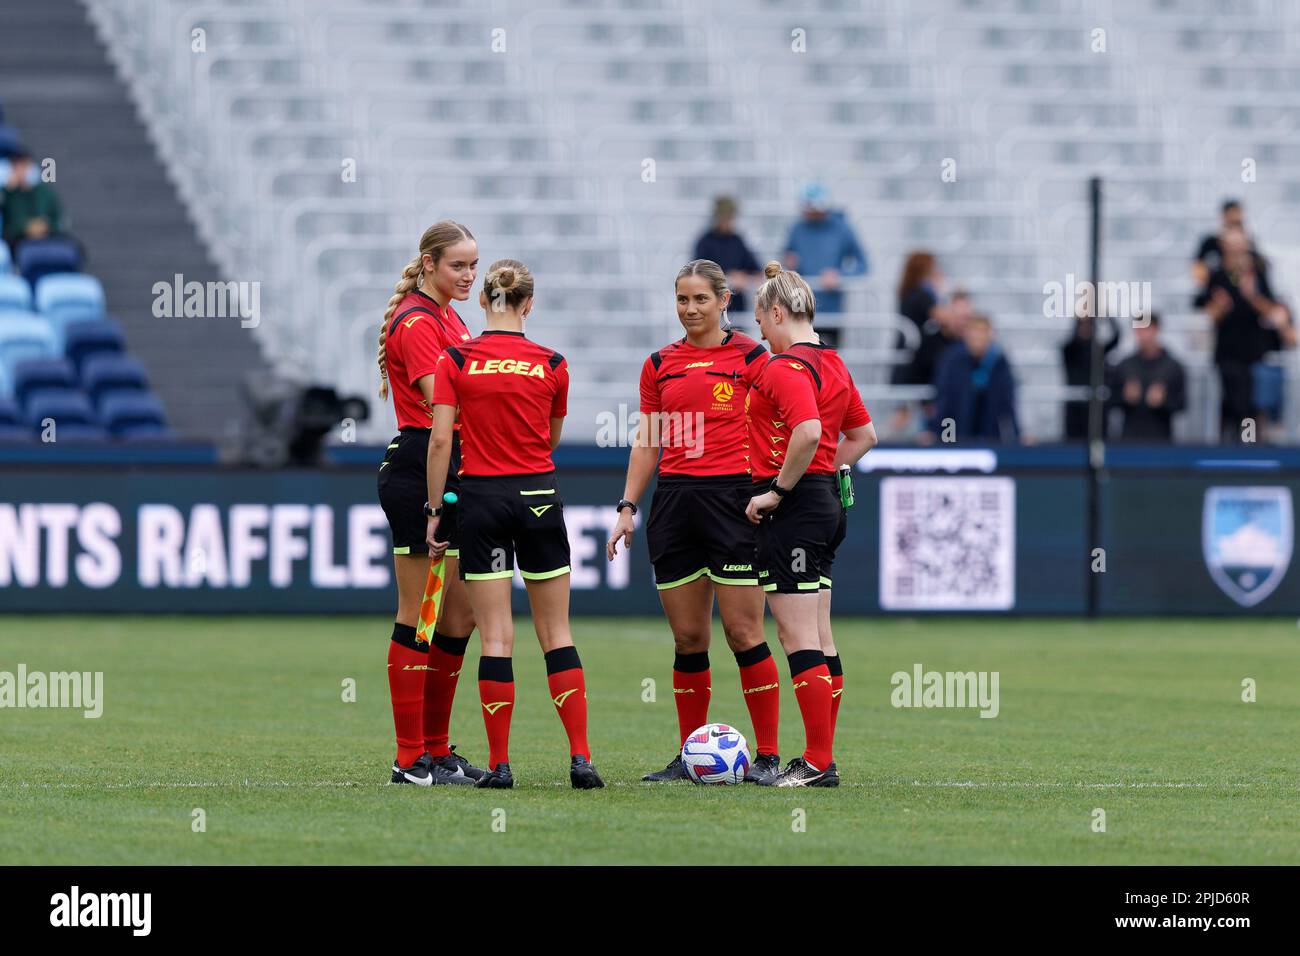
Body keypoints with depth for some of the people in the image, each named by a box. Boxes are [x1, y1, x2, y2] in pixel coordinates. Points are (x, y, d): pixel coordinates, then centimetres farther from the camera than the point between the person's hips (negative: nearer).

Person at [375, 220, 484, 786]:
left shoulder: (448, 320, 18)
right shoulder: (416, 322, -12)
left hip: (451, 479, 10)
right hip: (419, 472, -10)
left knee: (460, 617, 10)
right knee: (419, 617, -6)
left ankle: (436, 750, 16)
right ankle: (411, 758, -3)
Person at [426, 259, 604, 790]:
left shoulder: (456, 361, -5)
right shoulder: (552, 365, -1)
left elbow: (441, 439, -9)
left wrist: (435, 511, -2)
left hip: (481, 496, -1)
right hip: (539, 497, 1)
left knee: (496, 635, 1)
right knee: (555, 632, 7)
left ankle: (499, 763, -1)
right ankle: (580, 757, -1)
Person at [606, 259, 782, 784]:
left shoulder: (749, 357, 0)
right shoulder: (660, 364, 13)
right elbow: (648, 441, 16)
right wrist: (627, 506, 9)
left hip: (733, 498, -4)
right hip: (674, 501, 4)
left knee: (743, 632, -7)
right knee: (687, 638, 5)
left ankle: (767, 755, -1)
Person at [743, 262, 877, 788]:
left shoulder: (784, 366, -15)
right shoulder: (832, 364, 14)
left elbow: (808, 431, -29)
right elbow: (864, 435, 22)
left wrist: (777, 489, -19)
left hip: (793, 508, -10)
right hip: (827, 501, 10)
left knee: (798, 636, -7)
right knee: (820, 639, 12)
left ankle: (817, 762, -7)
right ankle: (822, 758, 15)